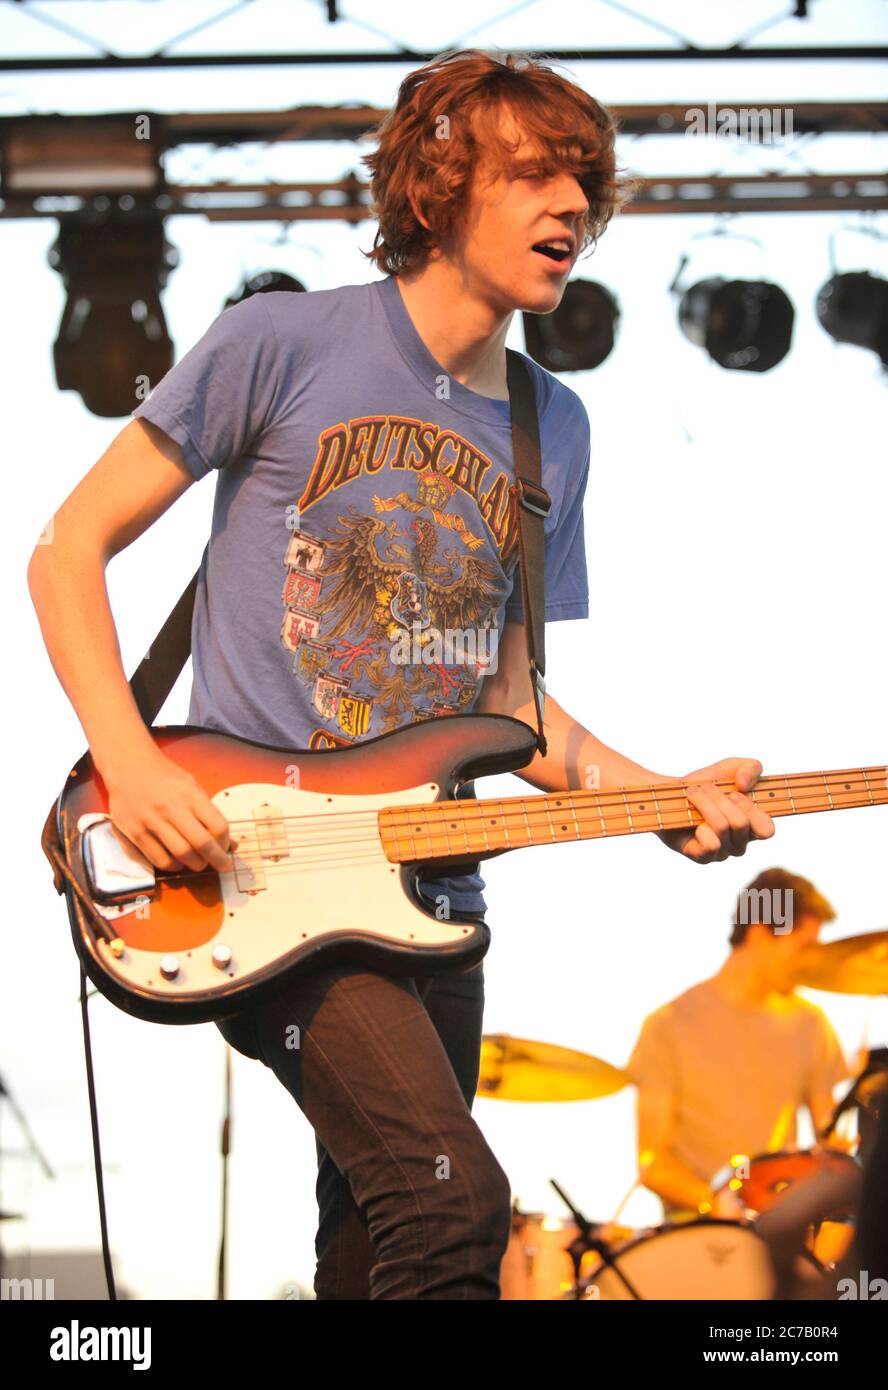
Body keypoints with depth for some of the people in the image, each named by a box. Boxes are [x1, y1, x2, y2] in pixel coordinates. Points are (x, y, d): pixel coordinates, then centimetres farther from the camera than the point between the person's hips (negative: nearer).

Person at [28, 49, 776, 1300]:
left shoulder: (553, 430, 12)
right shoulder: (282, 345, -6)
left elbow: (504, 698, 15)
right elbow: (69, 551, -3)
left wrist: (657, 796, -3)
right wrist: (132, 765, -16)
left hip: (426, 902, 7)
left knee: (375, 1248, 13)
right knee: (452, 1205, -23)